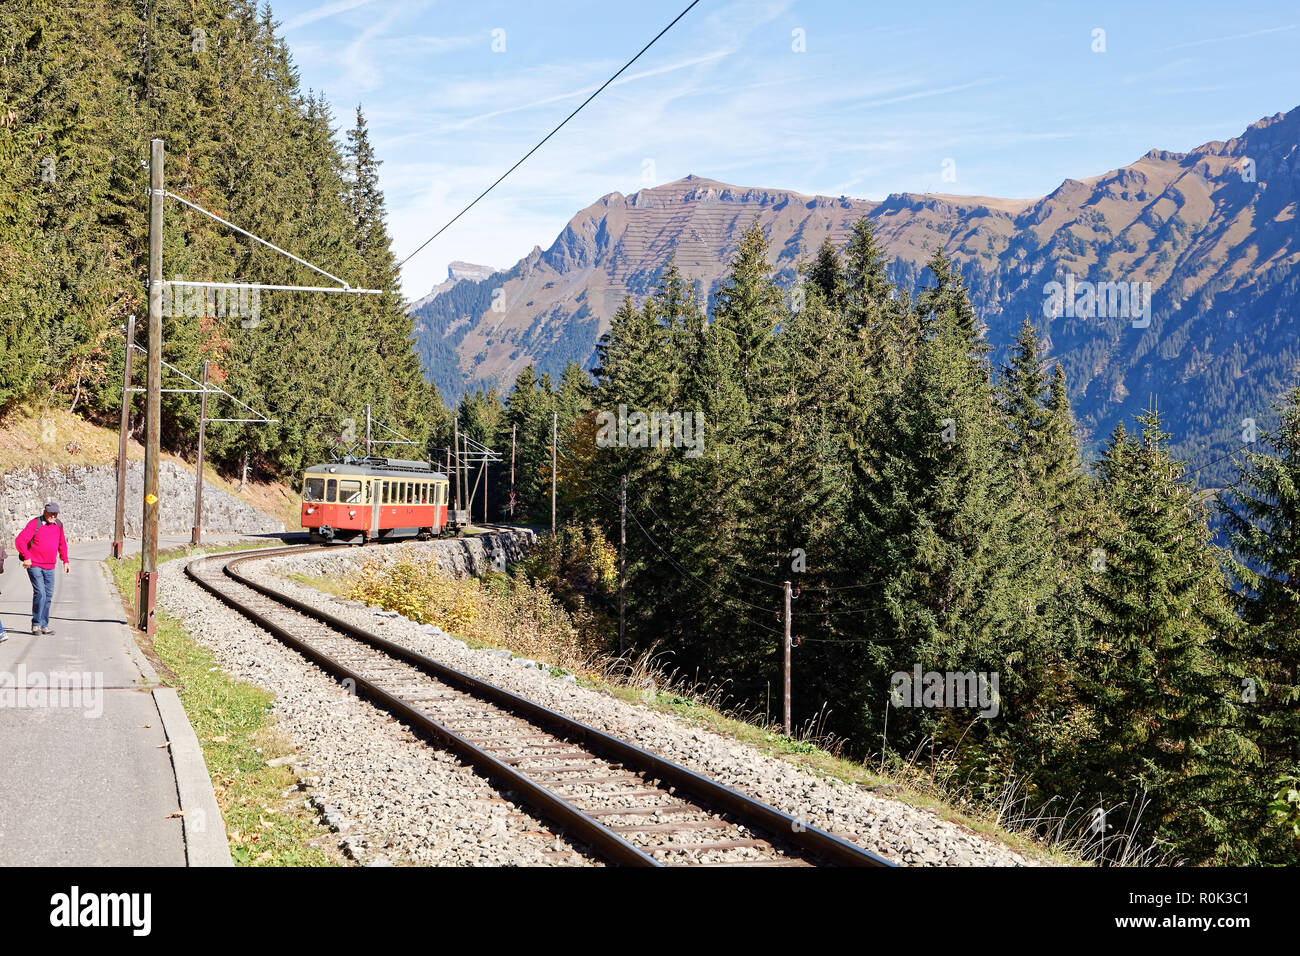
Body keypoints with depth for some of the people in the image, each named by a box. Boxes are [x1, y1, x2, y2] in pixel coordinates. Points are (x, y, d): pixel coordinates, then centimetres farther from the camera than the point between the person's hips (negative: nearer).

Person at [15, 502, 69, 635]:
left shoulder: (58, 525, 8)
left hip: (49, 567, 6)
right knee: (40, 593, -14)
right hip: (34, 565, -6)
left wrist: (65, 561, 21)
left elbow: (62, 544, 24)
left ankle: (44, 625, 15)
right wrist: (27, 557, -21)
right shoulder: (35, 524, -10)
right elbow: (20, 541, -16)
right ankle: (36, 624, -4)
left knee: (48, 595, 7)